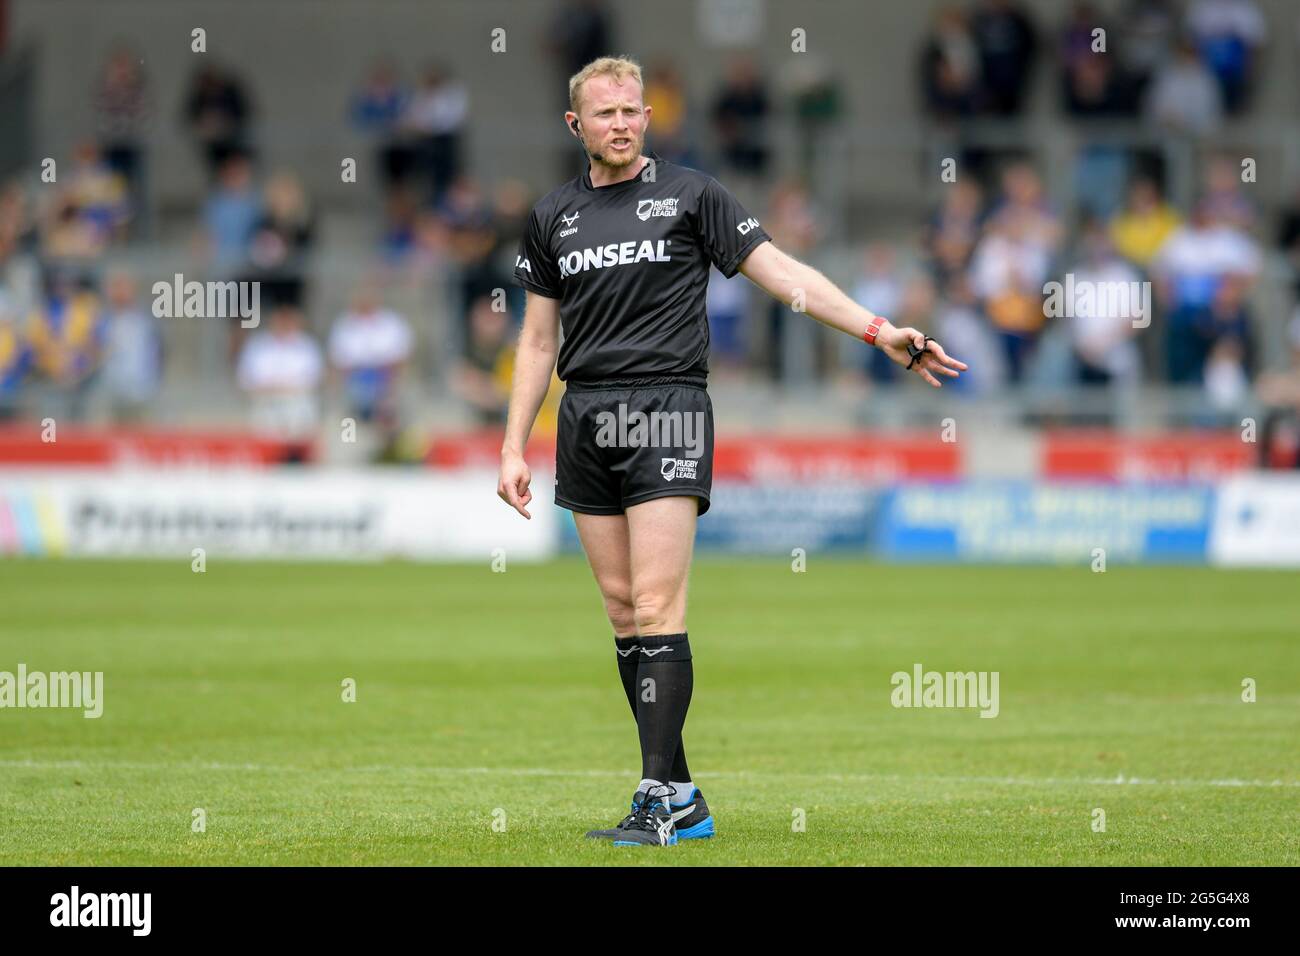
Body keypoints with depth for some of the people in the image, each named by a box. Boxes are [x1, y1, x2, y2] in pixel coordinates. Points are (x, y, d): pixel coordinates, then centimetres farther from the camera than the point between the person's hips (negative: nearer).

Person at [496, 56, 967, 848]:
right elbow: (539, 339, 19)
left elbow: (781, 271, -1)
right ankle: (683, 797, 6)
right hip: (585, 420, 5)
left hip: (667, 406, -5)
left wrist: (878, 330, -11)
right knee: (623, 611, 2)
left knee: (656, 607, -14)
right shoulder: (554, 217, 14)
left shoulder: (690, 194, 3)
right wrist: (515, 446, 13)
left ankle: (662, 800, -15)